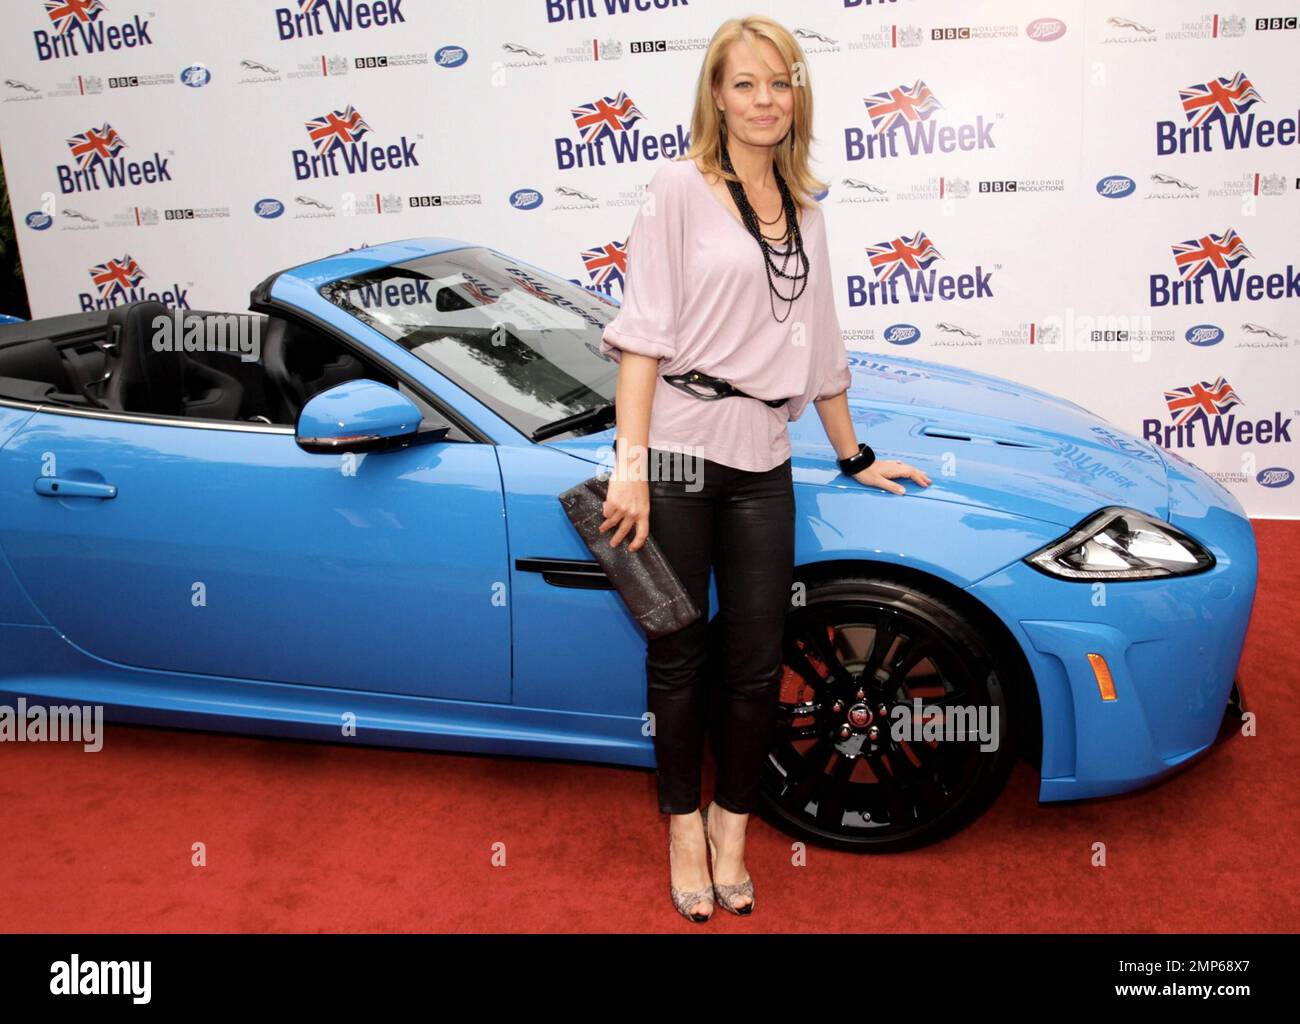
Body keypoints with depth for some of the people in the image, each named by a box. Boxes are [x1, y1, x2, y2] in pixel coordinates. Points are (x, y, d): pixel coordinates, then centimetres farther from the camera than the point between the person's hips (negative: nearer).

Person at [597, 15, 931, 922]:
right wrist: (630, 463, -16)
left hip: (762, 461, 5)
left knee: (757, 666, 8)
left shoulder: (804, 210, 14)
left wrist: (854, 456, 23)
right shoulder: (681, 187, -1)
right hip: (677, 450, -4)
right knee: (679, 658, 8)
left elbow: (818, 344, 21)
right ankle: (685, 828, 28)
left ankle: (731, 828, 29)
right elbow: (643, 331, -8)